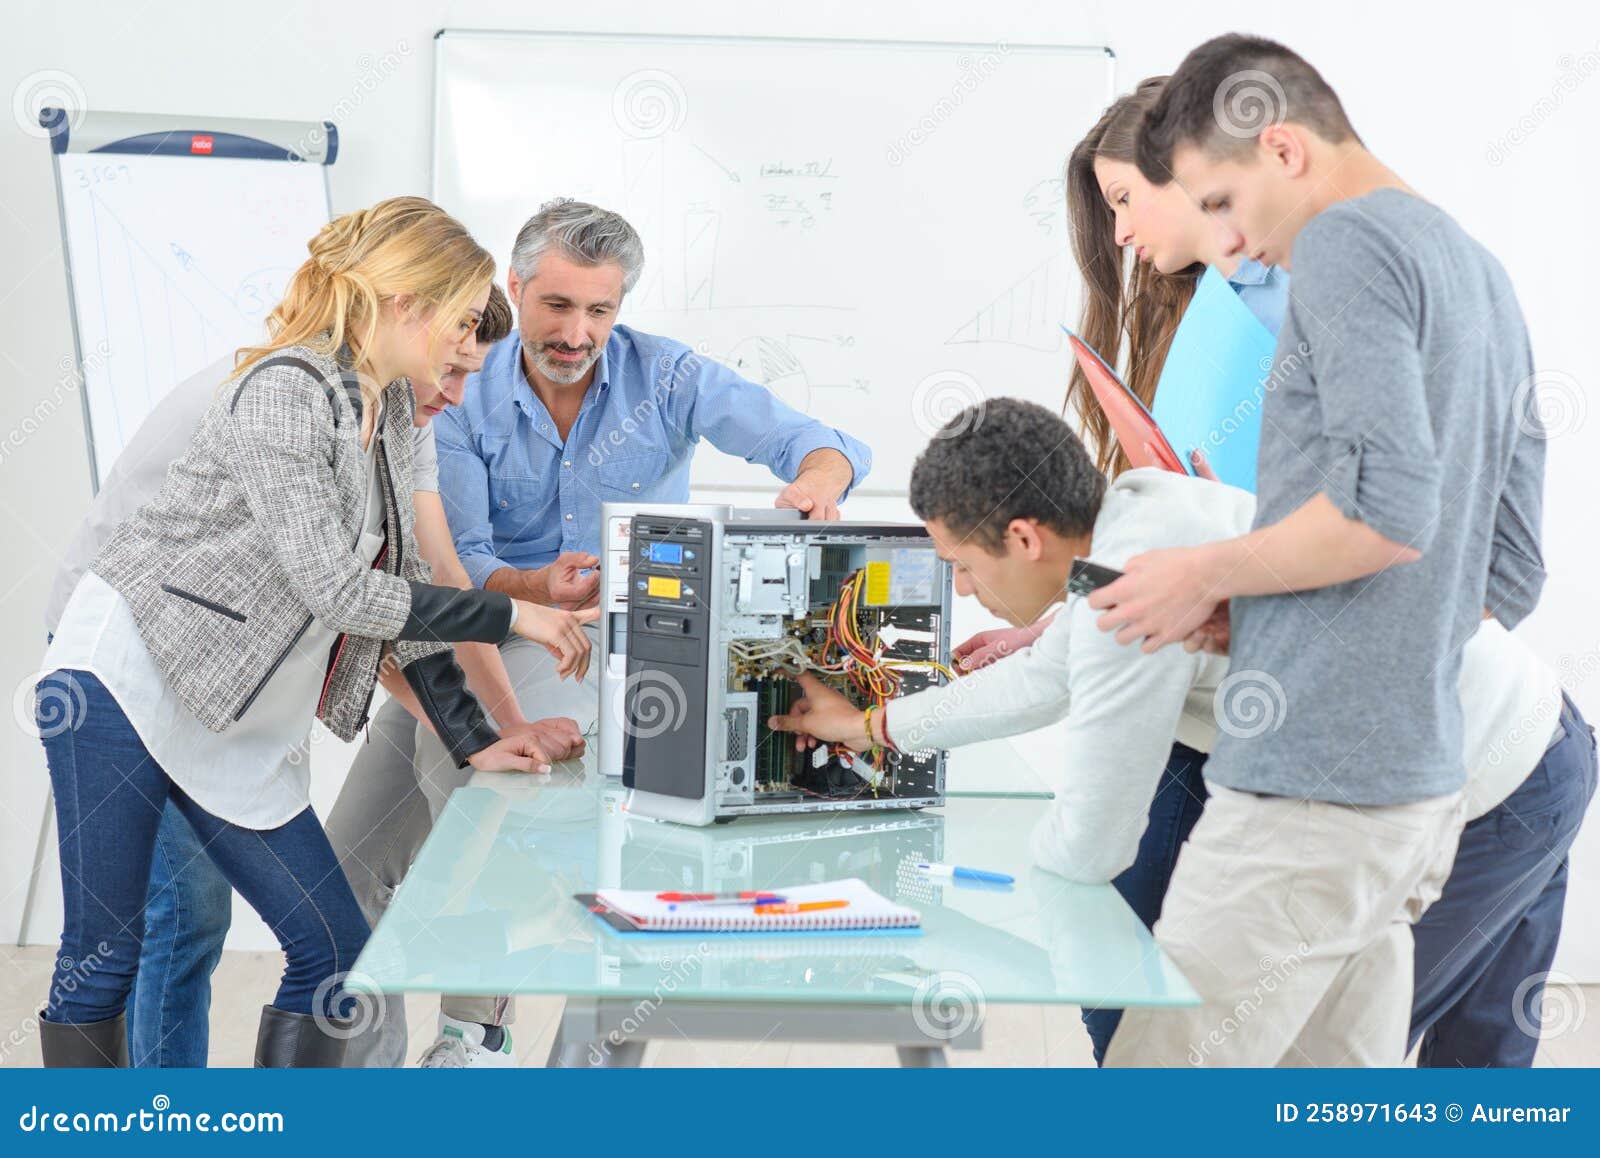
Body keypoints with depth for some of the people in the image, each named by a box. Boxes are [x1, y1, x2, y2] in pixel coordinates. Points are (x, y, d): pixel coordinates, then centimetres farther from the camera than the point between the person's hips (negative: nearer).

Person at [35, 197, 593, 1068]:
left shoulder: (391, 413, 9)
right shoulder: (287, 390, -18)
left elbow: (401, 586, 12)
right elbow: (333, 586, -23)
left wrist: (471, 742, 6)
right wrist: (512, 618, -17)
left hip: (241, 727, 9)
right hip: (127, 679, -8)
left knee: (335, 953, 2)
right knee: (102, 960, -3)